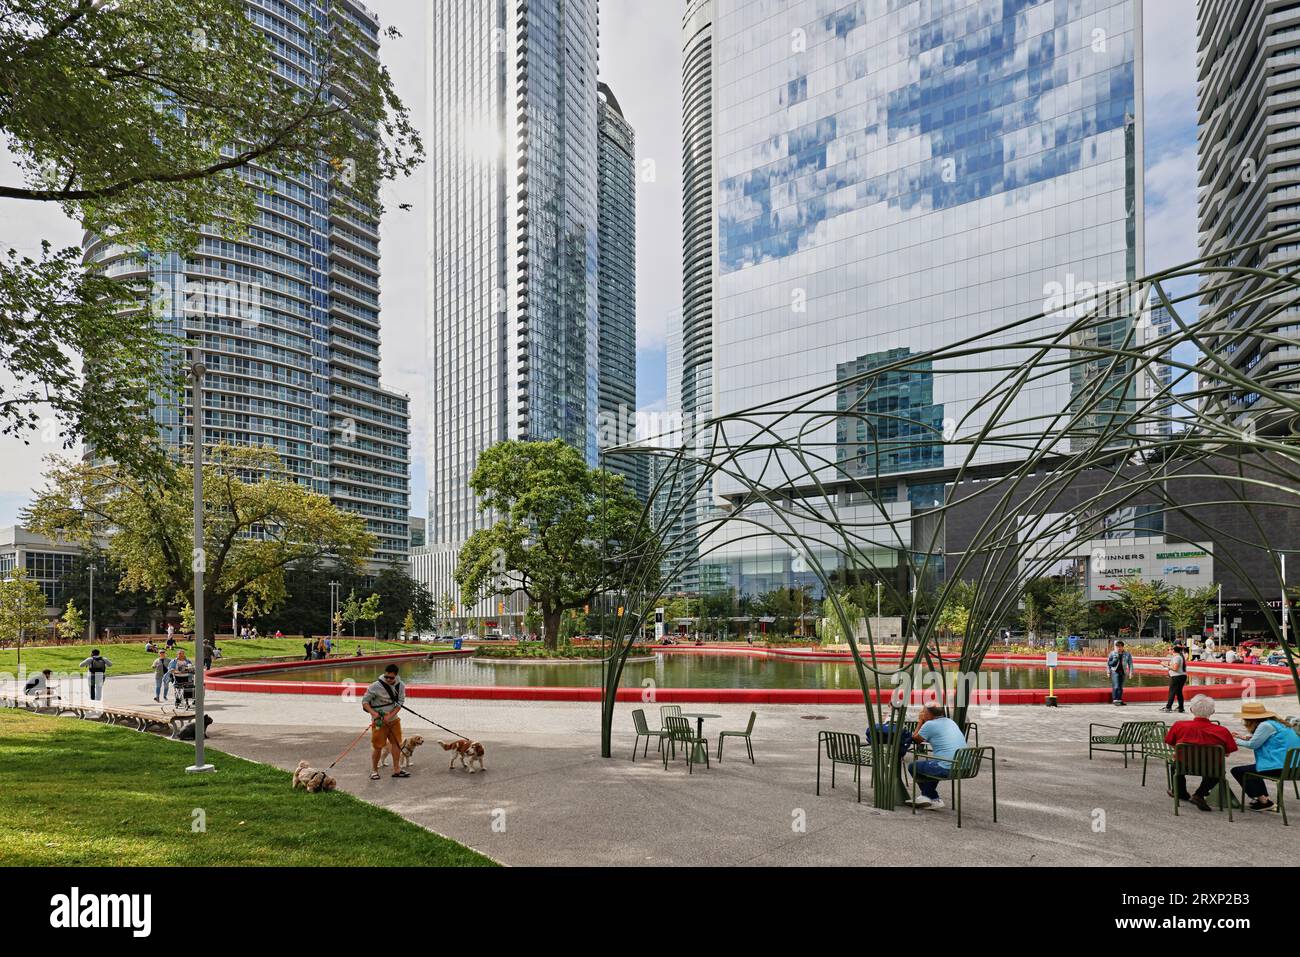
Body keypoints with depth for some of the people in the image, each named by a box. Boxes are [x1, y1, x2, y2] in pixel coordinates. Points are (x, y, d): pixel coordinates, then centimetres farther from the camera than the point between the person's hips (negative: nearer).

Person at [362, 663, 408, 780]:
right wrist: (373, 713, -24)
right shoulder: (376, 686, -17)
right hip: (379, 720, -5)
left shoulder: (400, 686, -4)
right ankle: (374, 771, 16)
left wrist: (390, 716, -18)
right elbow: (364, 701, -10)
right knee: (377, 746, -1)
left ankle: (397, 769, 18)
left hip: (393, 719, 5)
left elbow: (400, 703, -4)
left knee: (397, 743, 8)